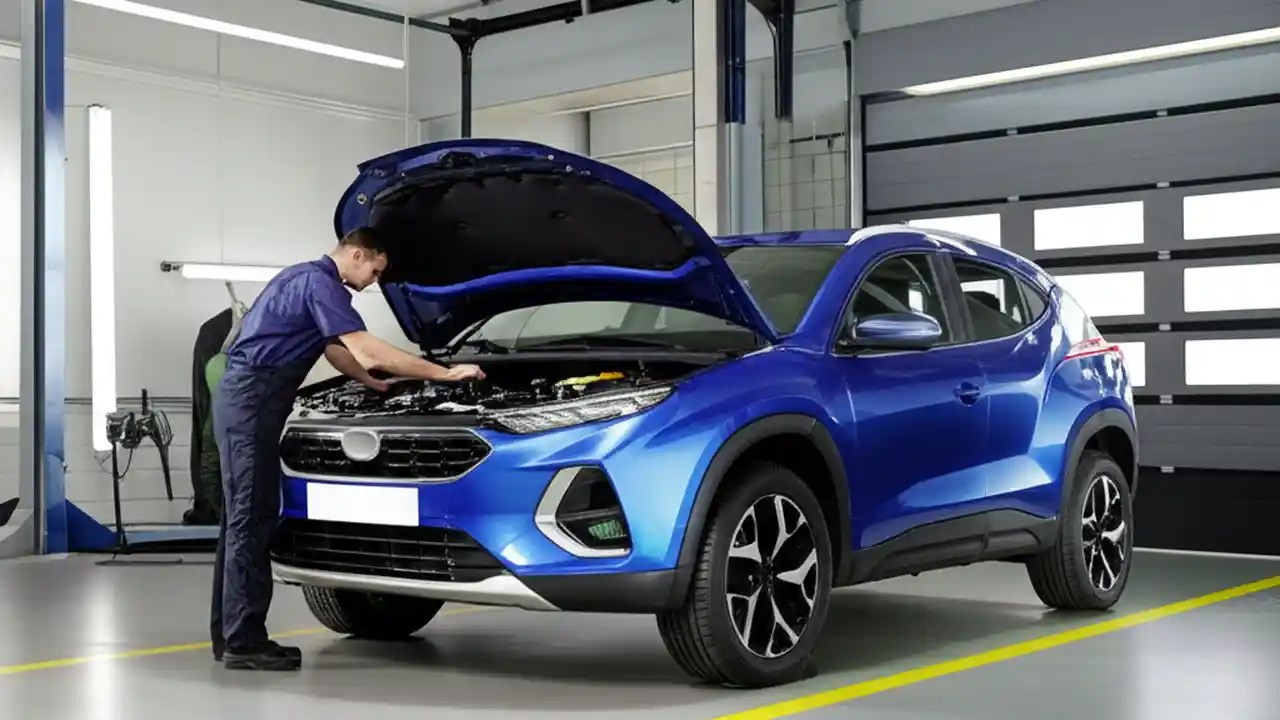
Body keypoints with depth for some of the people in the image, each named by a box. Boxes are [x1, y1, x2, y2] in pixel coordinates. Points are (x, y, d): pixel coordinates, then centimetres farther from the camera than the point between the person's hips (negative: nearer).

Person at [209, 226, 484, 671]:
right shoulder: (320, 284, -13)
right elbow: (368, 351, -19)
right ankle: (244, 642, -8)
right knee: (252, 519, -10)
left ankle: (229, 634, 16)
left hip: (243, 402, 11)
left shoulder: (306, 278, 20)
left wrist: (374, 384, 32)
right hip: (251, 403, -11)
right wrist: (446, 374, -16)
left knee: (241, 518, 11)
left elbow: (334, 349, 31)